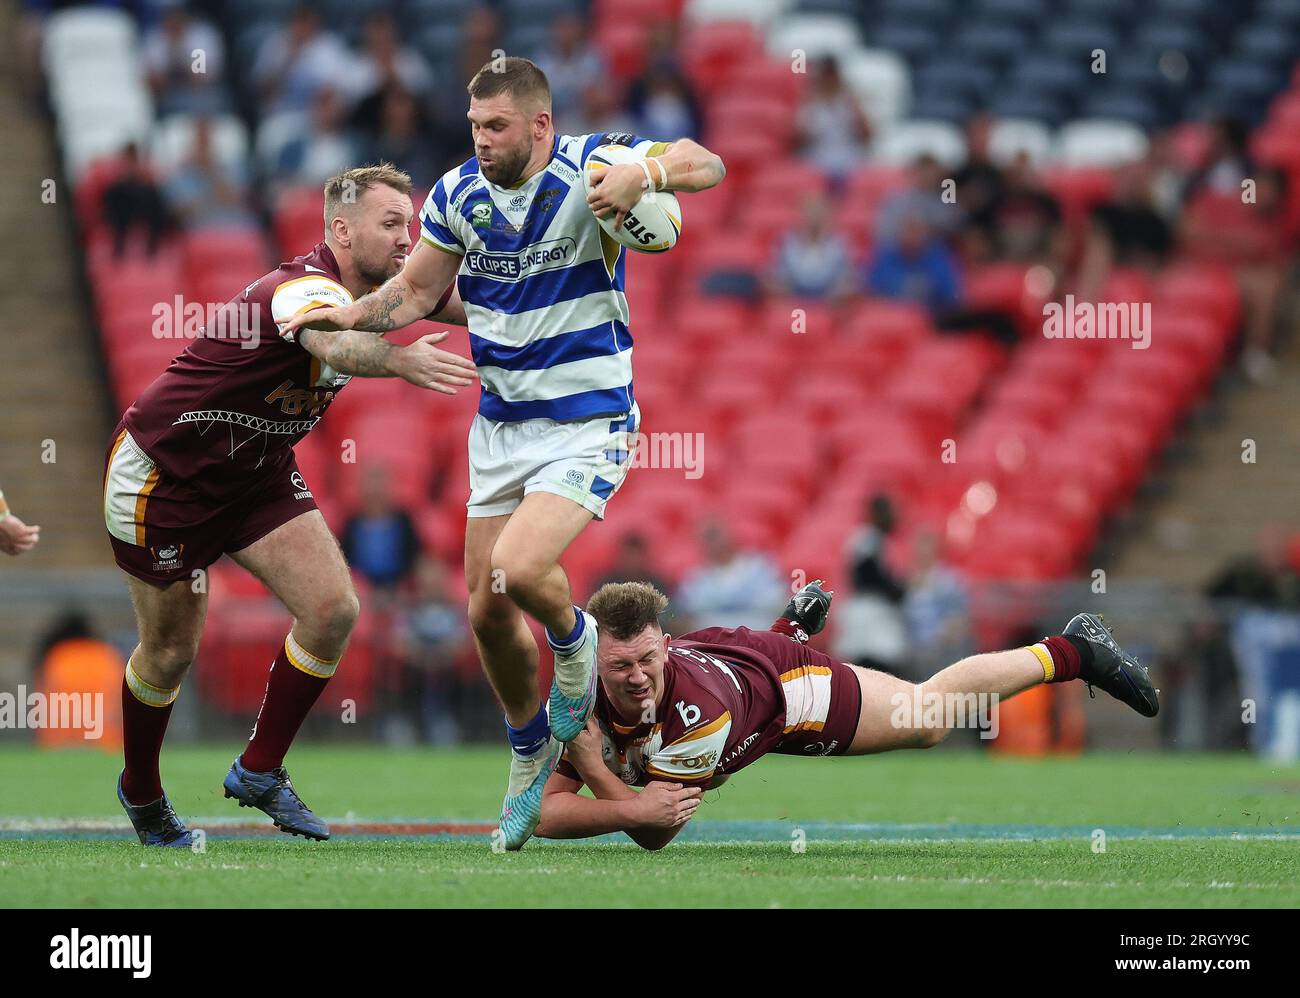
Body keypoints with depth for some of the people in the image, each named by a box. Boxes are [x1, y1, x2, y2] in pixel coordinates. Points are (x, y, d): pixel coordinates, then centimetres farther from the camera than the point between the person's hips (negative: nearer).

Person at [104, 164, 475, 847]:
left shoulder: (388, 288, -5)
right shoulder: (303, 287, -32)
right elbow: (334, 344, -56)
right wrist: (398, 360, -76)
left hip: (258, 476, 7)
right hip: (161, 470, -7)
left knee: (333, 610, -10)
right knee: (170, 652, 6)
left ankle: (259, 771, 5)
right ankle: (140, 791, 32)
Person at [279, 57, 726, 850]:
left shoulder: (588, 170, -14)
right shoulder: (457, 194, 0)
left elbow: (706, 164, -25)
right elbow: (416, 292, 11)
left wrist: (646, 174, -45)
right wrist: (347, 314, -7)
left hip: (588, 427, -6)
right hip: (500, 427, 6)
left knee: (516, 569, -26)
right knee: (486, 609, 7)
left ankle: (572, 636, 8)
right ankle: (530, 750, 31)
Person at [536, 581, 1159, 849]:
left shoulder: (696, 706, -47)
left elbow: (657, 834, -39)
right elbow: (541, 811, -36)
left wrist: (594, 768, -49)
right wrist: (629, 810, -52)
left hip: (775, 676, -4)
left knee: (928, 715, 14)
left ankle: (1072, 652, 34)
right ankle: (794, 622, 66)